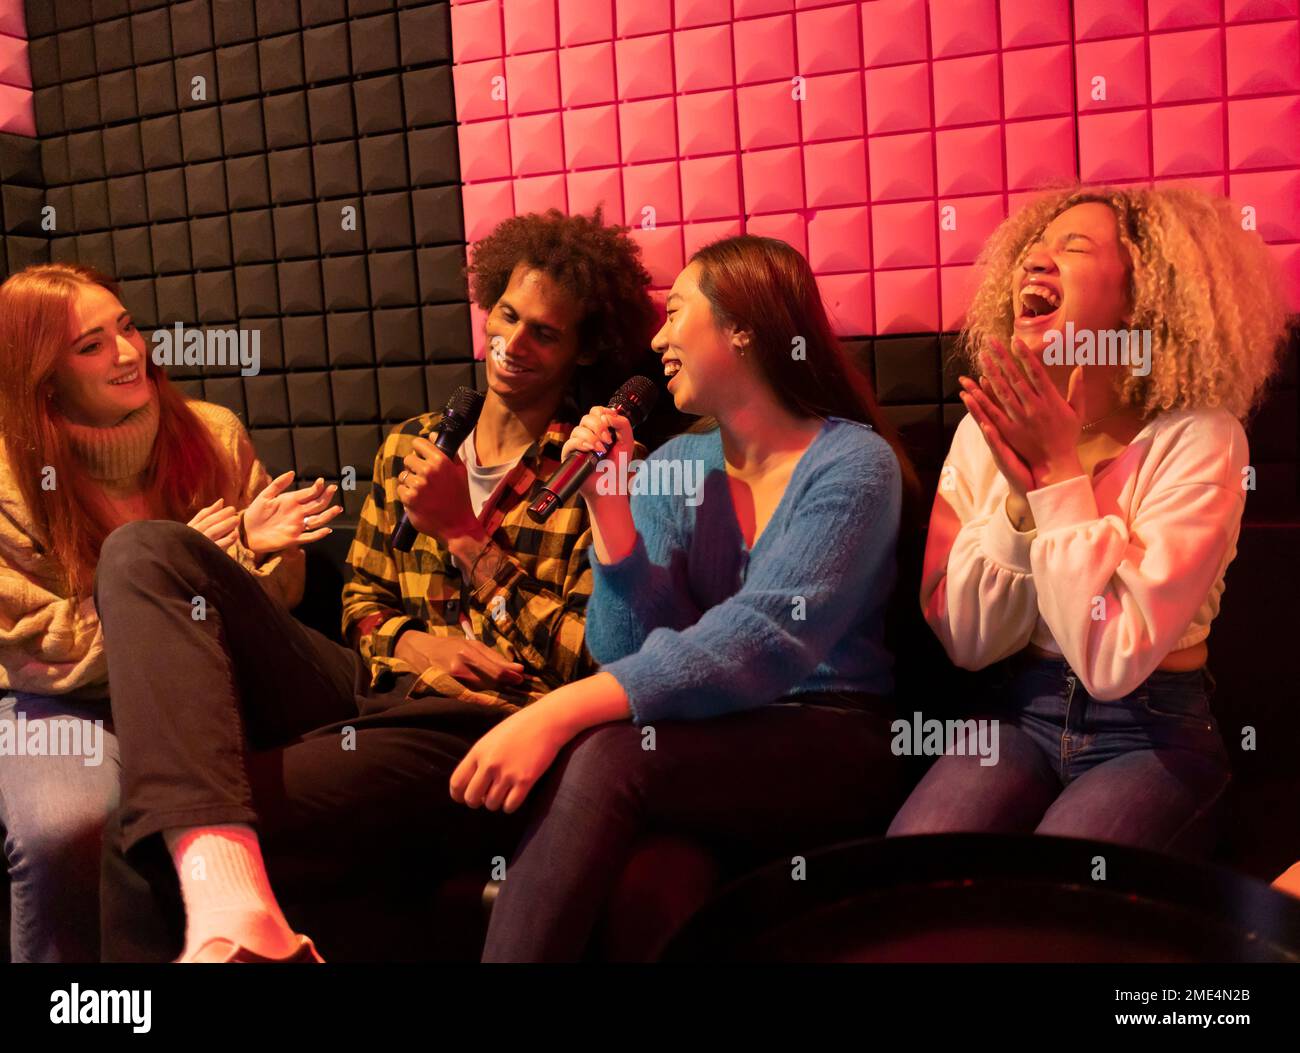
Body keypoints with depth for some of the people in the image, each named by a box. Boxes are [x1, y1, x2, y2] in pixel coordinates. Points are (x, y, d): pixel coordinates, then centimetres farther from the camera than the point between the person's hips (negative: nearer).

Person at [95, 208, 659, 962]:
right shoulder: (411, 448, 17)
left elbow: (595, 659, -4)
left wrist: (465, 534, -9)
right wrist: (414, 644, -4)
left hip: (476, 725, -7)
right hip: (376, 691, 7)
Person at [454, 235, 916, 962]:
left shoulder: (853, 463, -9)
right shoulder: (674, 466, 8)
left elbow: (762, 643, -25)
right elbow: (634, 653, 0)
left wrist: (558, 711, -35)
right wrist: (610, 507, -12)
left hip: (829, 745, -4)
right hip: (705, 738, 4)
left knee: (608, 757, -31)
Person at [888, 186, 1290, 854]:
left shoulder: (1198, 439, -14)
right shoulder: (986, 432, 0)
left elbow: (1114, 660, -22)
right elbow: (967, 642, -4)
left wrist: (1060, 472, -19)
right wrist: (1019, 487, -17)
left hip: (1154, 731, -3)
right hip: (1019, 717, 3)